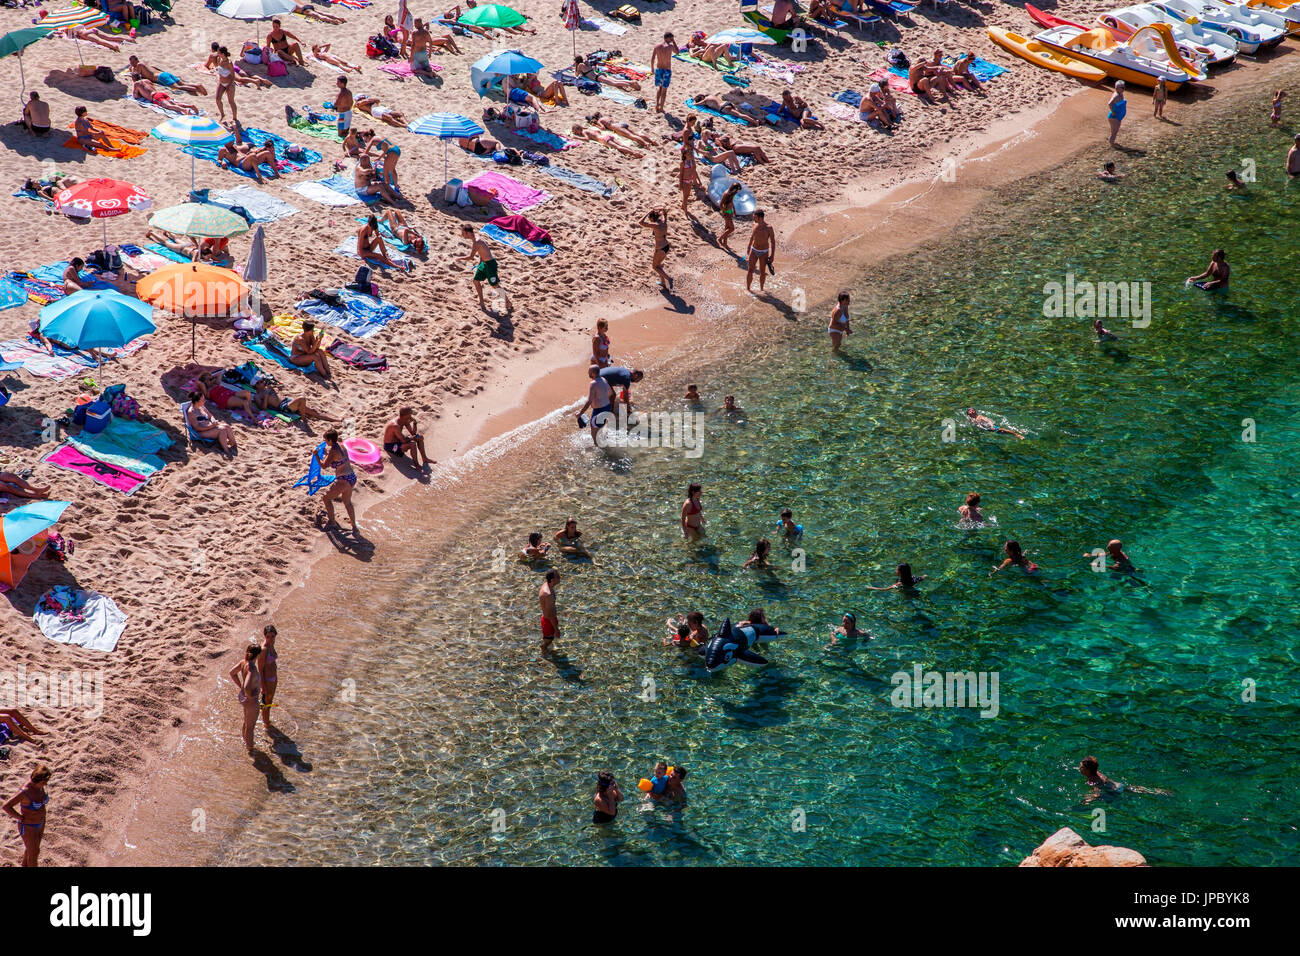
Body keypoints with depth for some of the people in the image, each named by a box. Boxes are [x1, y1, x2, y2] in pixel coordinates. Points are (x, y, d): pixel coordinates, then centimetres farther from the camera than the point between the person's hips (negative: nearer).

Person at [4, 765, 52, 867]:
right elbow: (6, 806, -32)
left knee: (31, 848, 27)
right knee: (34, 852, 10)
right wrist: (21, 818, -22)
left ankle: (23, 865, 52)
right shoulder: (25, 791, -33)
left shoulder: (40, 785, -10)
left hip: (39, 824, 7)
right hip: (28, 826, -7)